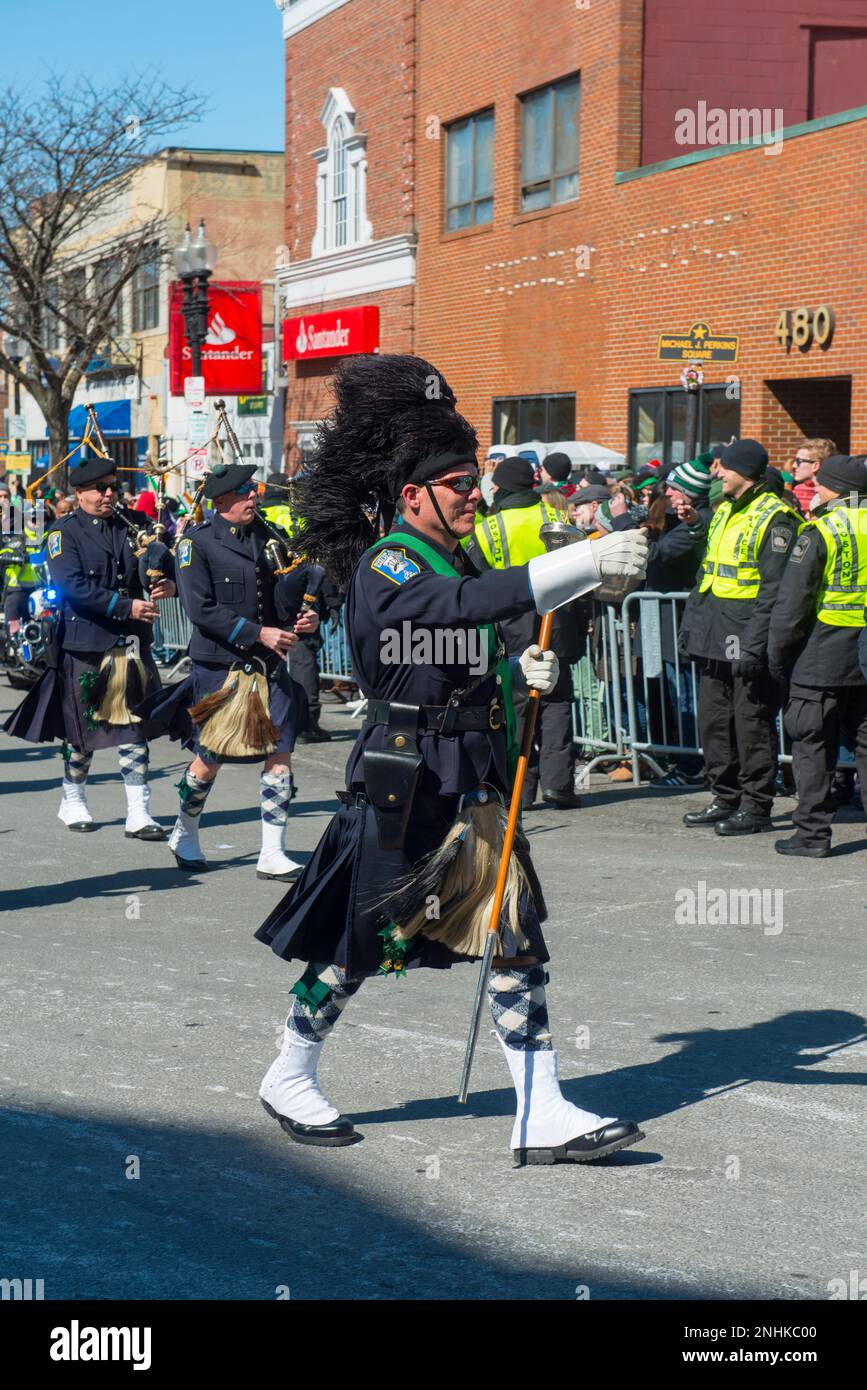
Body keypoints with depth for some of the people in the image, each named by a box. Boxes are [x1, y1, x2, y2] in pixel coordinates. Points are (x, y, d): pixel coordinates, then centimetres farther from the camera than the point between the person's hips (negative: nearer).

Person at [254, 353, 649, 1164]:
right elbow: (465, 605, -35)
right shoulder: (386, 565, -15)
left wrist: (521, 673, 3)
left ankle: (542, 1118, 5)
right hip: (403, 788, -8)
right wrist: (590, 562, -40)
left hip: (474, 785, 8)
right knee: (359, 941, 5)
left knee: (517, 938, 2)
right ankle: (289, 1080, 26)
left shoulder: (457, 558, 12)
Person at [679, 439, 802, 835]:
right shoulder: (724, 510, 16)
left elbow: (775, 589, -18)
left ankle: (756, 807, 4)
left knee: (751, 723, -3)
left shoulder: (773, 518, -13)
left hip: (747, 633, -9)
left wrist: (754, 644, -22)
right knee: (713, 719, 12)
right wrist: (691, 620, 18)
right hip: (716, 633, 9)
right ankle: (726, 799, 22)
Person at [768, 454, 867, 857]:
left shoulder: (820, 532, -11)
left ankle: (812, 833, 4)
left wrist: (777, 656, -2)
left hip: (823, 657, -5)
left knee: (813, 746, 3)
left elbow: (792, 603, -11)